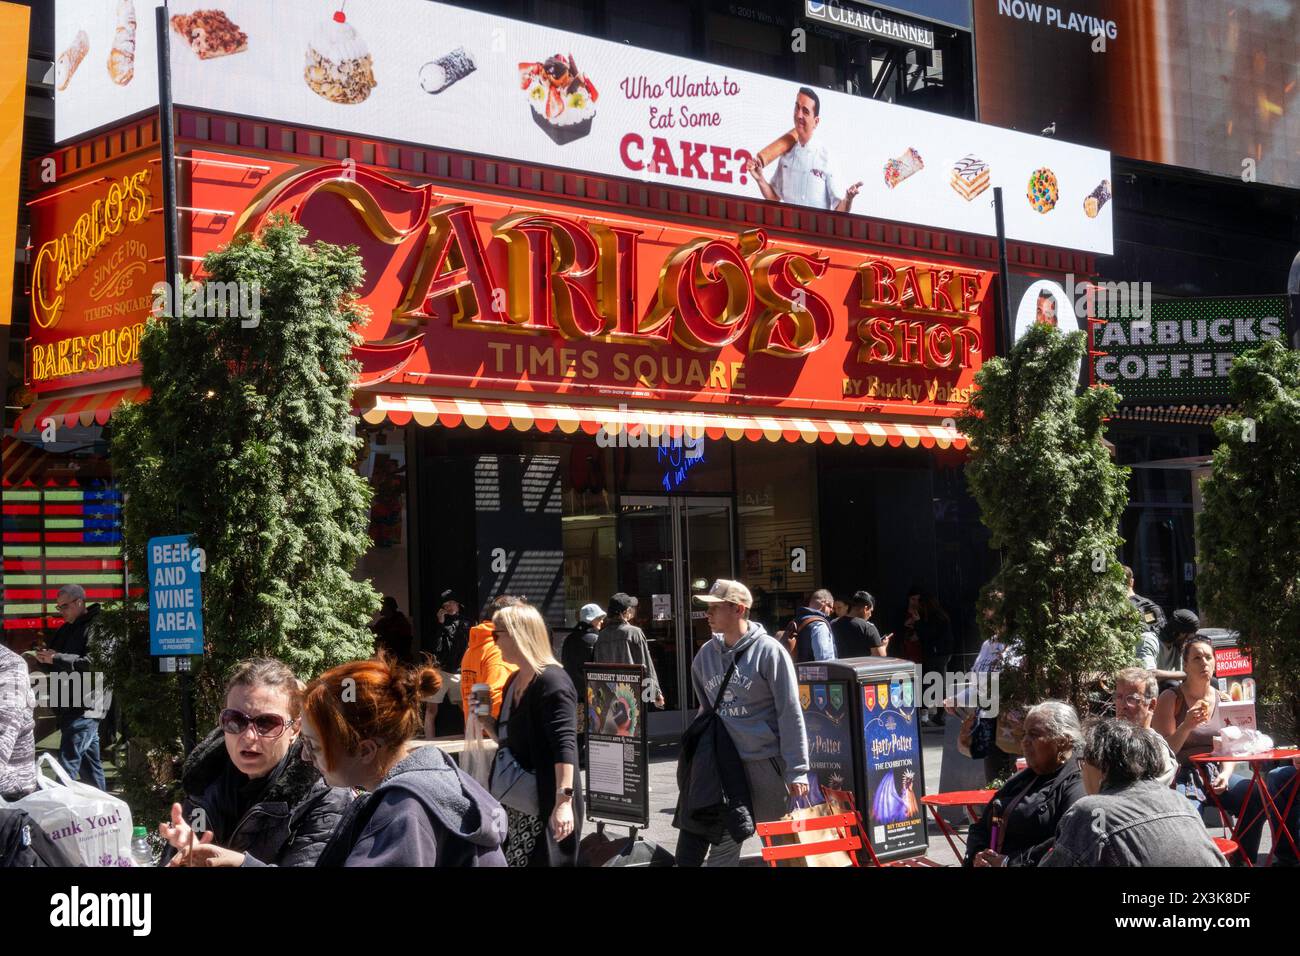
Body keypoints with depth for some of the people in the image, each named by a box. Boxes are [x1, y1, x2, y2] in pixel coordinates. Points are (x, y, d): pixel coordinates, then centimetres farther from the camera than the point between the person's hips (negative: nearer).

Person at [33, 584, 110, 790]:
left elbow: (95, 663, -22)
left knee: (68, 763, -14)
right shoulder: (67, 630, 20)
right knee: (89, 762, 14)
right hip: (69, 706, 9)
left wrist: (57, 658, -19)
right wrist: (45, 658, 6)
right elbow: (60, 666, 28)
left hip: (85, 707, -9)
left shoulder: (97, 626, -9)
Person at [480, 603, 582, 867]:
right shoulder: (514, 681, 14)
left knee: (544, 860, -5)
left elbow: (565, 745, -22)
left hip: (546, 801, -9)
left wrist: (564, 800, -29)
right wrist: (485, 720, 5)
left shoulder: (551, 680, -14)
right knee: (513, 861, 10)